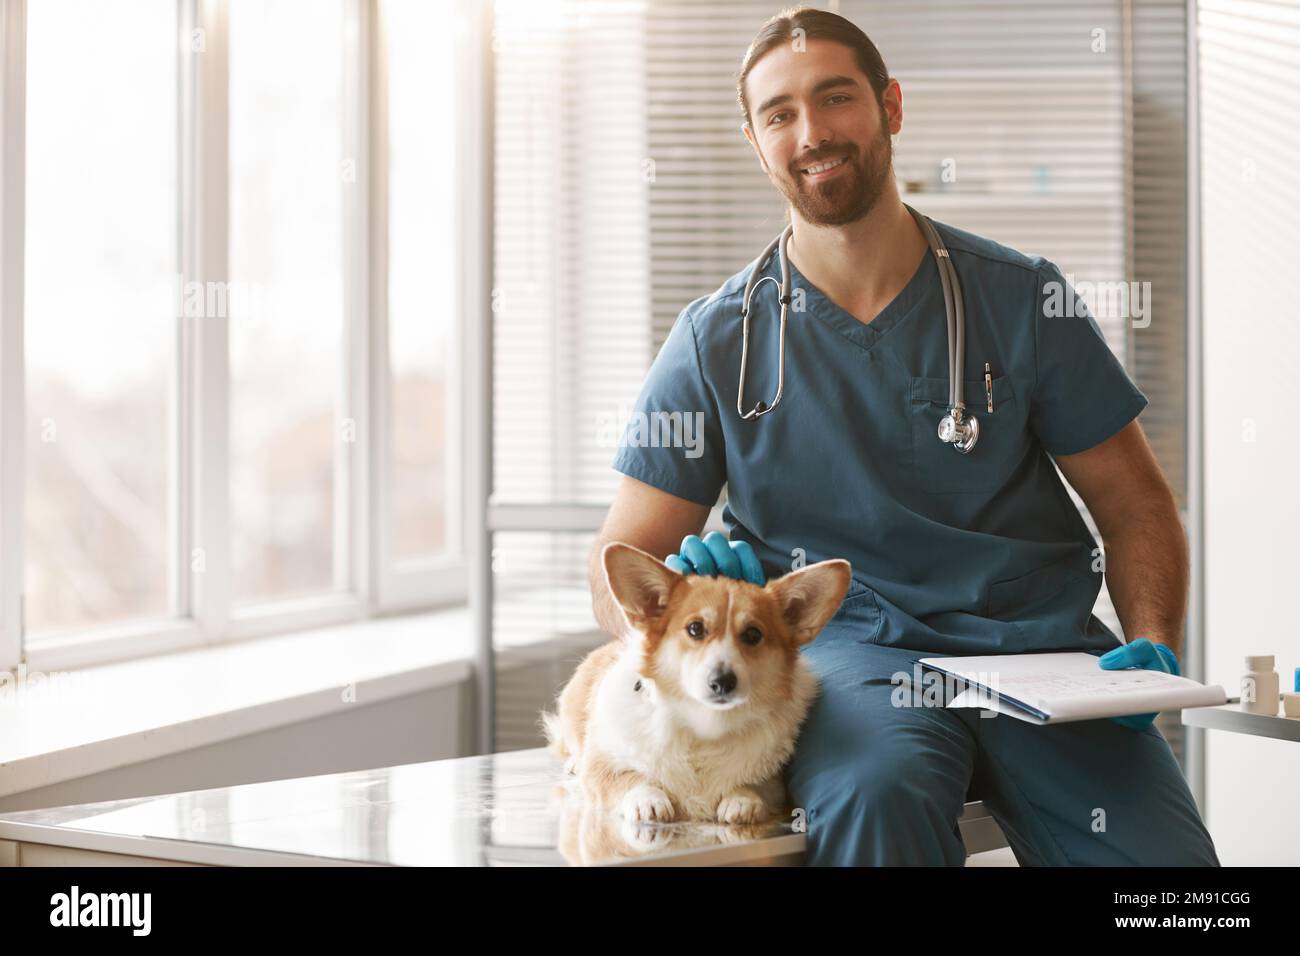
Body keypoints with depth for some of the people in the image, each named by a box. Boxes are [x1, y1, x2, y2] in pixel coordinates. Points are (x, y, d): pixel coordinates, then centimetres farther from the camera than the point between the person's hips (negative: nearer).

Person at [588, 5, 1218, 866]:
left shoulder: (1021, 298, 8)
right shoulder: (718, 341, 6)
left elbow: (1137, 506, 13)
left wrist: (1153, 646, -6)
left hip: (1038, 640, 1)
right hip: (850, 649, -1)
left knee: (1163, 855, -25)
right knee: (876, 792, -37)